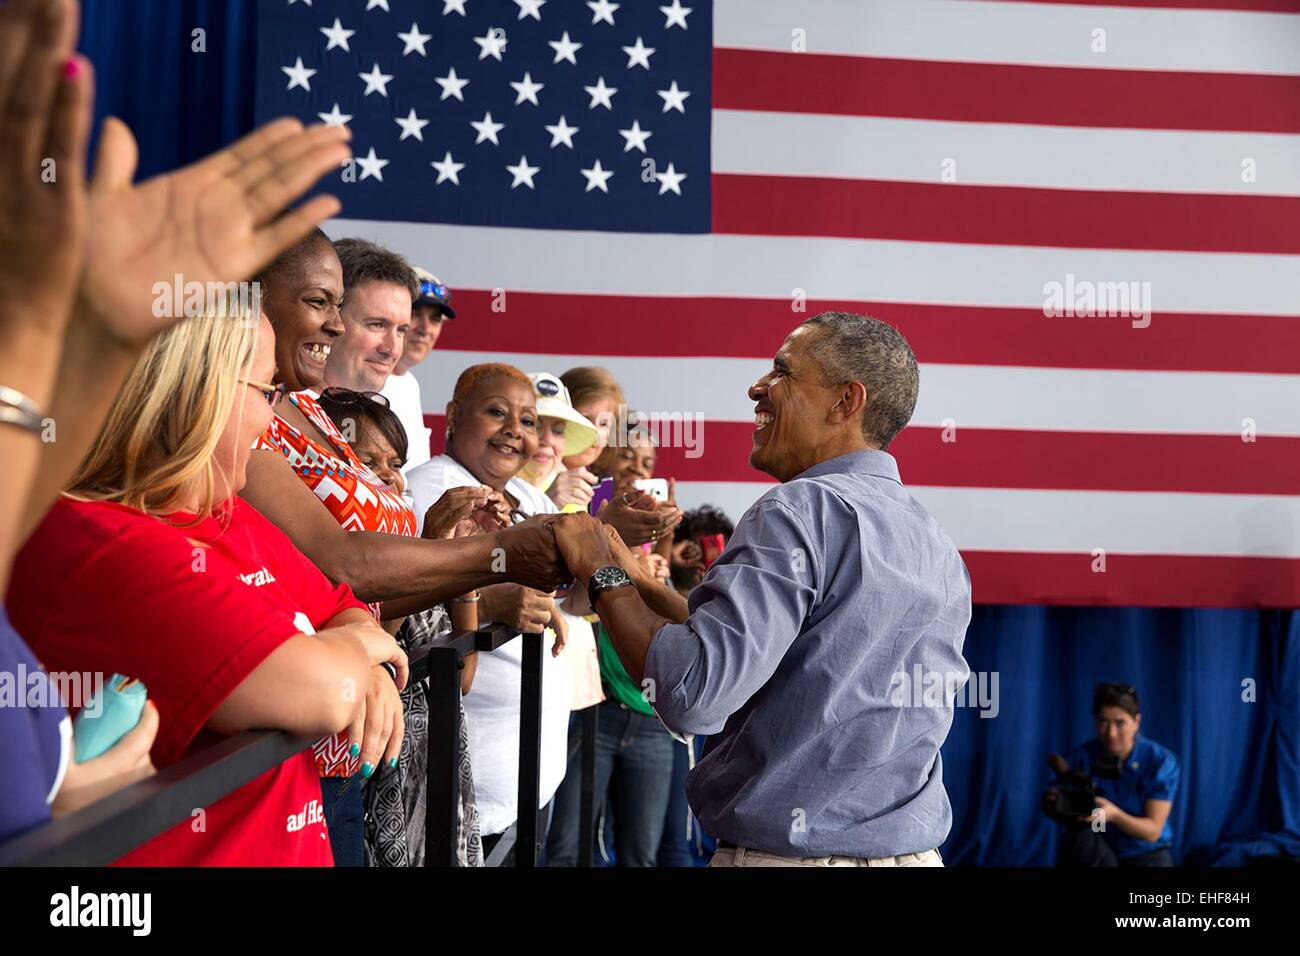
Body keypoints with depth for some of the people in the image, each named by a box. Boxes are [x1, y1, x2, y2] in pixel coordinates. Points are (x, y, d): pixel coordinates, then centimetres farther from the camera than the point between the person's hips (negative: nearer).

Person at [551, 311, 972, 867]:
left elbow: (694, 695, -26)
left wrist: (602, 576, -12)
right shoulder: (943, 554, 7)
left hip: (787, 849, -8)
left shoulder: (803, 509, -18)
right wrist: (633, 582, 11)